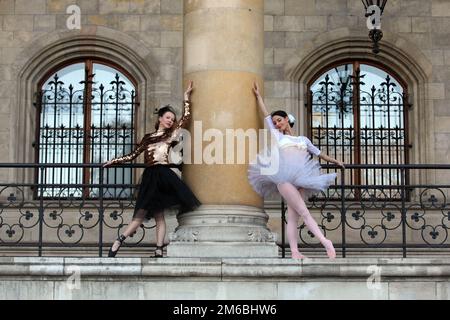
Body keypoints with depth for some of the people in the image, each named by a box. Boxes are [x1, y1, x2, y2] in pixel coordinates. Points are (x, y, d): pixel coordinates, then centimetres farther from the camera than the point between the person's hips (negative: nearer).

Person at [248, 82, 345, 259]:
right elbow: (266, 115, 21)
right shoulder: (277, 135, 17)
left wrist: (335, 161, 37)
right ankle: (326, 242, -23)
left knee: (293, 215, -2)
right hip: (284, 176, -3)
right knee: (304, 212, -14)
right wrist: (258, 95, 26)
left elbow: (319, 153, 34)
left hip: (300, 178, 3)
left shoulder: (303, 139, 25)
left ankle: (294, 252, -7)